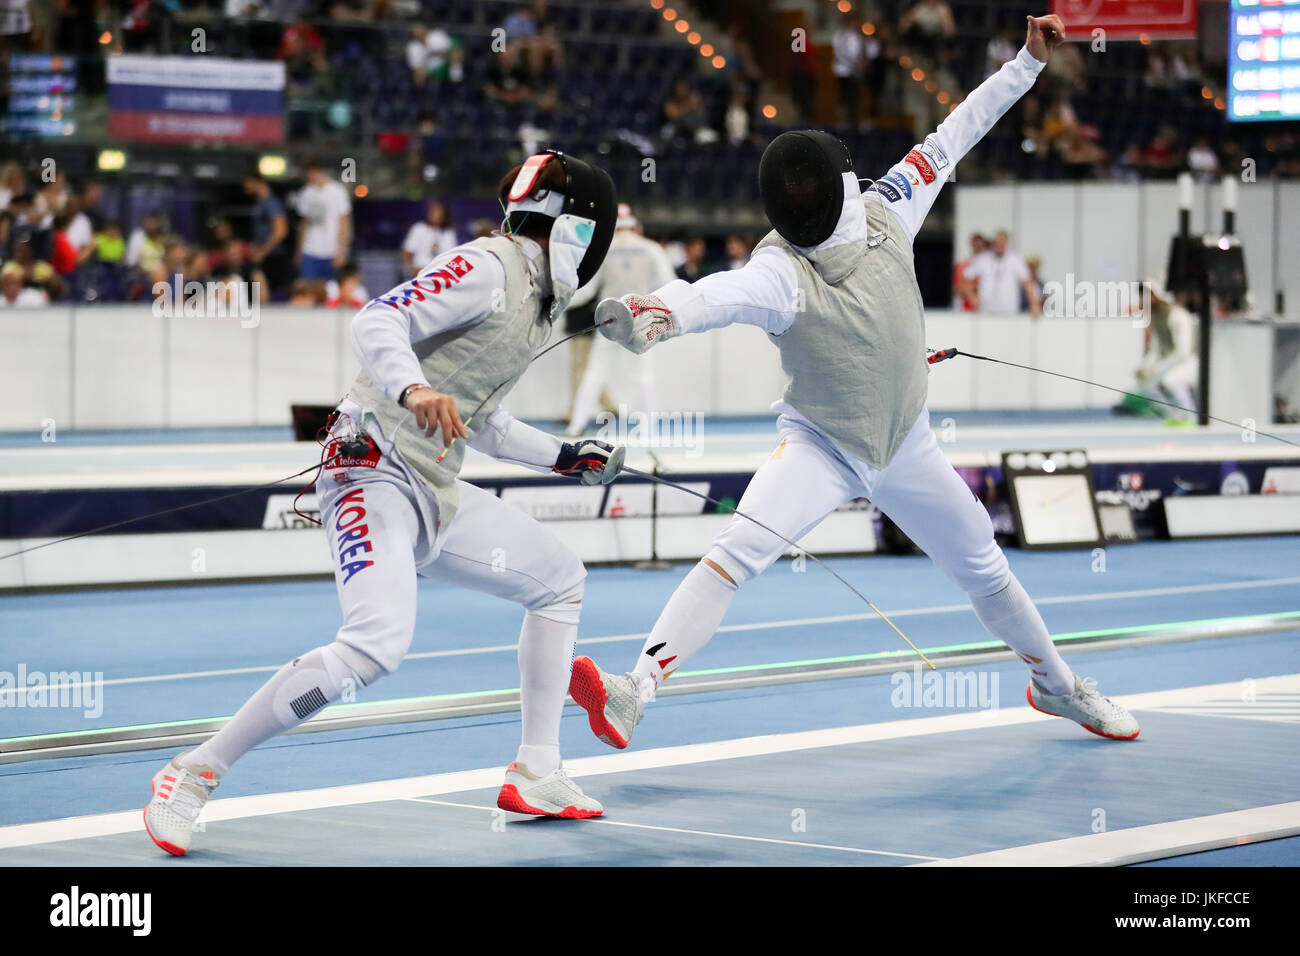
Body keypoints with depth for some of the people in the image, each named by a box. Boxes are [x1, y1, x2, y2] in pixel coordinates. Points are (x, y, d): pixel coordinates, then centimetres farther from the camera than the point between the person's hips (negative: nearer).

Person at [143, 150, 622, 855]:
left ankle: (535, 775, 21)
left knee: (560, 581, 17)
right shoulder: (485, 268, -10)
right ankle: (196, 775, -19)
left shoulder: (535, 300, 18)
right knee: (378, 645, -29)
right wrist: (414, 389, -38)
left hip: (434, 491, 10)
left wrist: (565, 457, 24)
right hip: (373, 473, -10)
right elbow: (375, 323, -21)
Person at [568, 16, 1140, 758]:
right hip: (821, 446, -5)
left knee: (985, 571, 20)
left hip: (904, 446, 5)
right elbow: (721, 295, -52)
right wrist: (654, 314, -74)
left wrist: (1028, 60, -2)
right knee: (740, 551, -30)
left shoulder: (883, 214, -14)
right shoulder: (779, 272, -30)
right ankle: (635, 693, -40)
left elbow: (952, 139, -3)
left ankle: (1057, 684, 47)